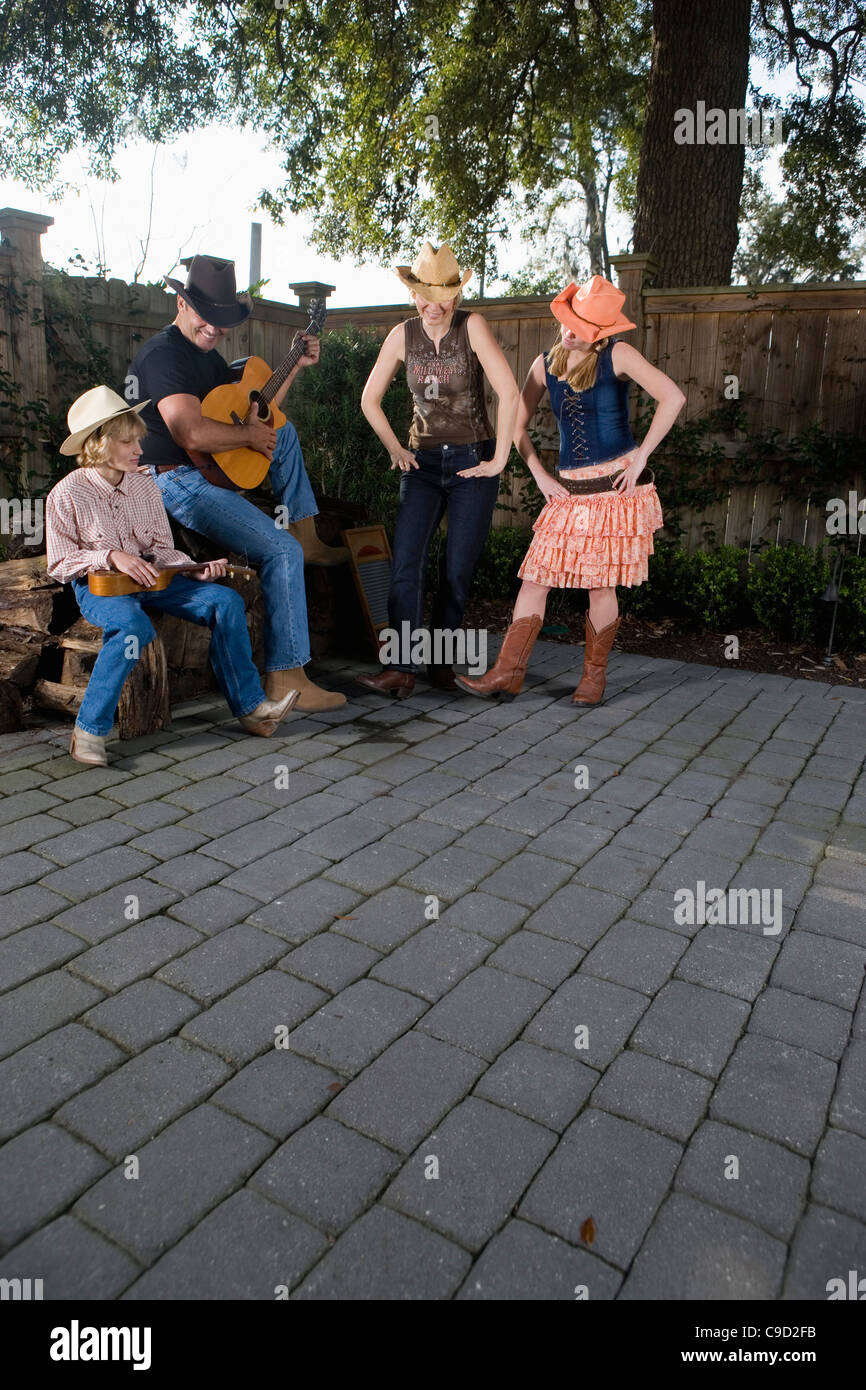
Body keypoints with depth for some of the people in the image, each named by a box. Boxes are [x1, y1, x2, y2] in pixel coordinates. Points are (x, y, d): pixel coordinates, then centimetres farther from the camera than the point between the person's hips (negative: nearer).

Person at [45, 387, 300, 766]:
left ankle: (249, 705, -6)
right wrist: (111, 556, -20)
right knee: (134, 626, -39)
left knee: (226, 601, -13)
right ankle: (89, 730, -25)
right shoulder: (67, 494, -8)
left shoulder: (145, 486, 5)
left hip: (149, 578, 5)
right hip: (96, 585, -5)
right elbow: (58, 563, -6)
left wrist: (194, 569, -11)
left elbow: (161, 548, 8)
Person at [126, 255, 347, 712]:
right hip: (177, 482, -10)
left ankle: (306, 536, 11)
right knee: (281, 551, -21)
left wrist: (296, 366, 19)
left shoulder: (206, 353, 17)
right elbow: (192, 433, -30)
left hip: (211, 470, 10)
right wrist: (249, 434, -14)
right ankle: (286, 677, -19)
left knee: (285, 433, 18)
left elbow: (254, 408, 26)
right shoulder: (163, 354, -15)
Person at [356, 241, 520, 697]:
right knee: (405, 563, -12)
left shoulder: (472, 327, -8)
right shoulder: (403, 335, 3)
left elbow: (509, 393, -16)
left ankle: (440, 659, 17)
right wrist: (395, 449, 8)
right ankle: (402, 669, -12)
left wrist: (499, 459, -15)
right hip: (424, 462, 3)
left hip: (472, 462, -3)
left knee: (458, 569, 0)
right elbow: (370, 399, 14)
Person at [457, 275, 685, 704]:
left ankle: (594, 676, 15)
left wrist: (640, 457, -12)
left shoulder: (617, 356, -4)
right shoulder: (545, 365, 9)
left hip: (616, 487, -4)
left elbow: (673, 398, -12)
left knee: (600, 584, -1)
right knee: (536, 575, -3)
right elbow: (516, 424, 14)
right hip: (569, 491, 4)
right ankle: (507, 674, 1)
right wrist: (541, 477, 5)